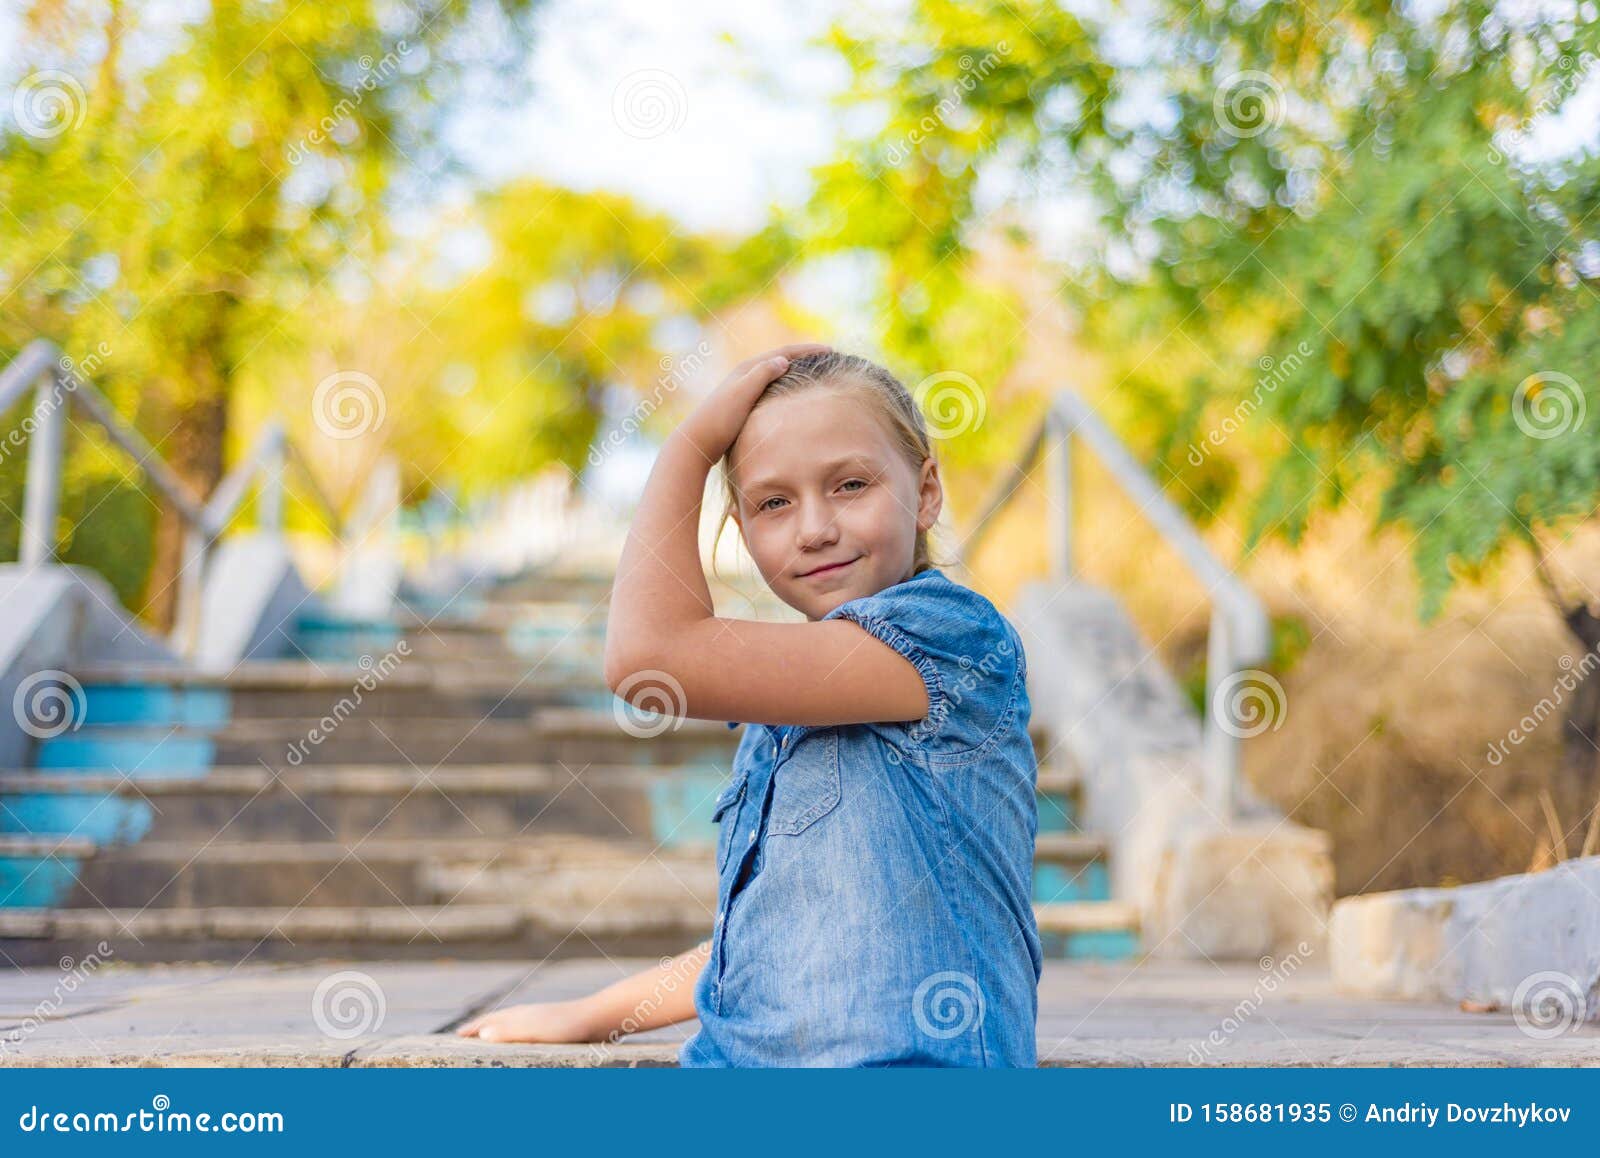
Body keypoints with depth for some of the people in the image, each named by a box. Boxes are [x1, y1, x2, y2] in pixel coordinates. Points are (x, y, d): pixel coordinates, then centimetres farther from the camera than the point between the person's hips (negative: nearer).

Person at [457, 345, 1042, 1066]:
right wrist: (590, 1016, 30)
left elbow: (650, 656, -16)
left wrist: (692, 439, -4)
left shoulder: (956, 631, -8)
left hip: (906, 1059, -8)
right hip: (734, 1056, 8)